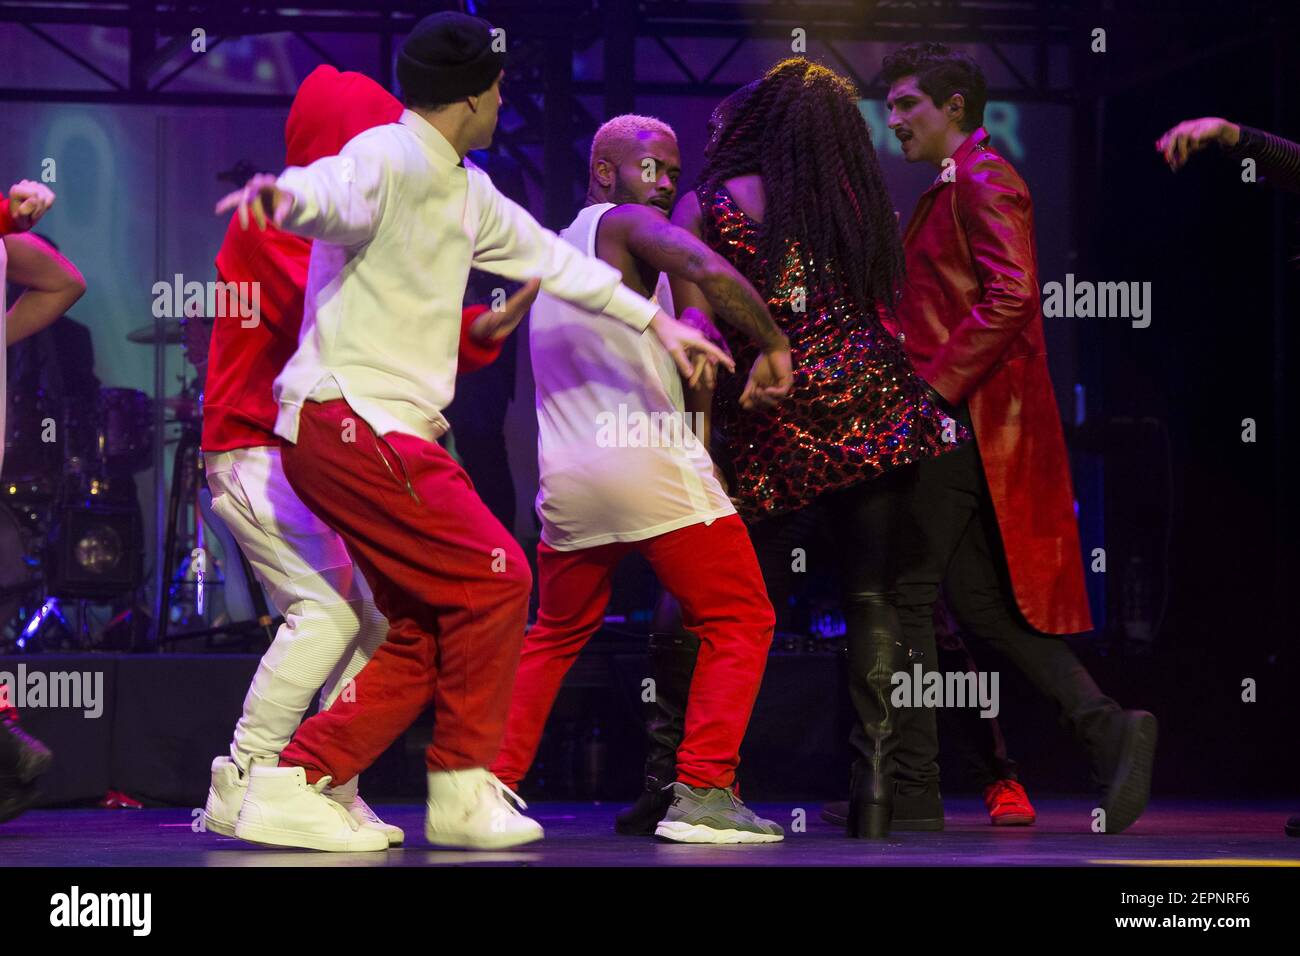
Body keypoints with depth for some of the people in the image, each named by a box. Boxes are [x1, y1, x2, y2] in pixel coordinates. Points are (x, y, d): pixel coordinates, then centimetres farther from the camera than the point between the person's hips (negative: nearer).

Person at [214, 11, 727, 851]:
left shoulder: (464, 190, 20)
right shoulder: (387, 160, -11)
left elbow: (546, 255, 31)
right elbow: (330, 193, -34)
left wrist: (655, 320, 37)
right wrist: (284, 194, -58)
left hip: (392, 432, 10)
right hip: (349, 422, -10)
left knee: (427, 634, 7)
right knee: (494, 577, -9)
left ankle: (297, 785, 4)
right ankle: (462, 792, 1)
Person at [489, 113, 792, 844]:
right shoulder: (627, 224, -2)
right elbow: (712, 274, -21)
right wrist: (774, 345, -11)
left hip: (568, 479, 7)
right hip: (651, 462, -7)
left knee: (555, 637, 25)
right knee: (739, 623, 2)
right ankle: (702, 794, -9)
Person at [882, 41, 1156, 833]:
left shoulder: (984, 181, -9)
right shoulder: (951, 190, 22)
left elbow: (1009, 295, -21)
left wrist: (935, 389, -21)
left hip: (964, 418, -10)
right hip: (957, 423, 10)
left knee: (905, 593, -6)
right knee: (977, 599, 9)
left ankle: (911, 791, -3)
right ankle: (1108, 727, 5)